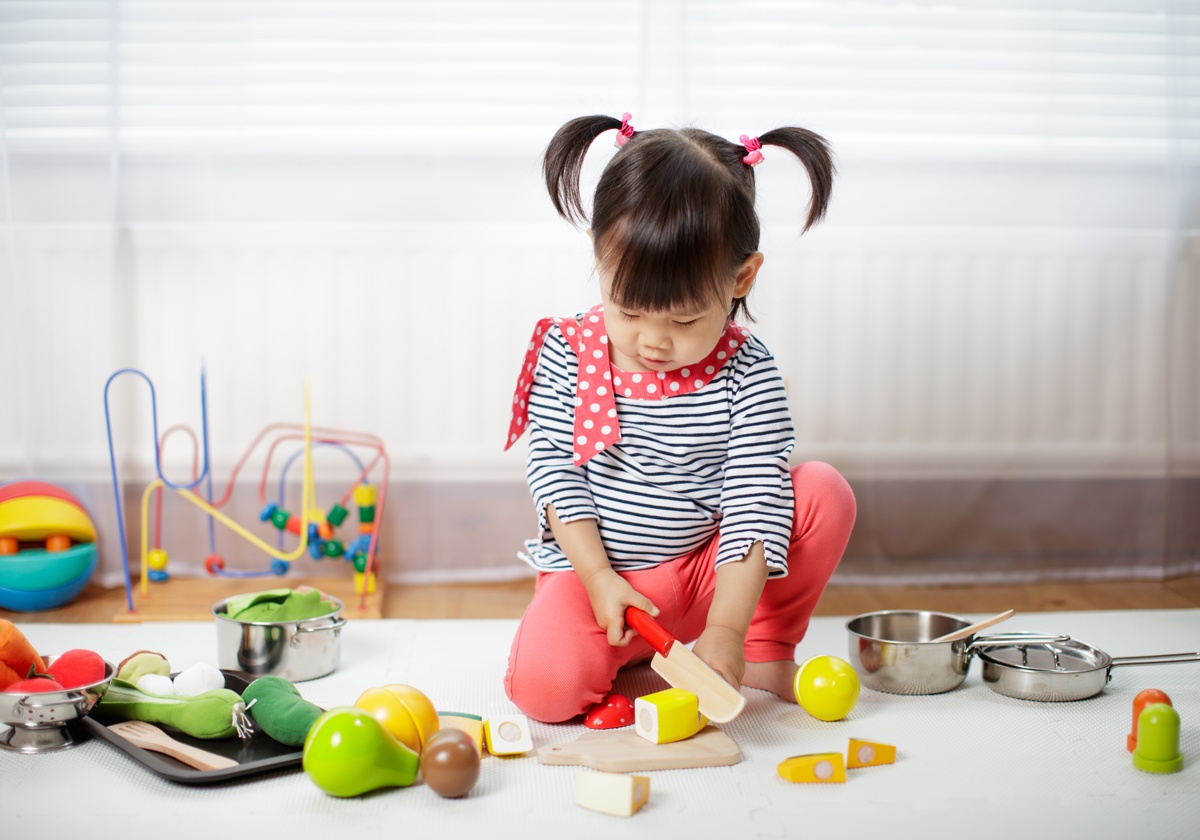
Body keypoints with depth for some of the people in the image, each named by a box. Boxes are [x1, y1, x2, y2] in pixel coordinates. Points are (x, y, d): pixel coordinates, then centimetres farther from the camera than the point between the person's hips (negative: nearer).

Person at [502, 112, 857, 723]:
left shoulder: (747, 374, -12)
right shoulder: (566, 355, -10)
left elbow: (754, 500, -16)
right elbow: (552, 468, -7)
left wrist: (726, 631, -25)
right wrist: (598, 578, -18)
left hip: (708, 569, 1)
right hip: (591, 568, -1)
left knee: (825, 492, -18)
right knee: (543, 684, -29)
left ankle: (765, 650, 0)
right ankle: (633, 665, 6)